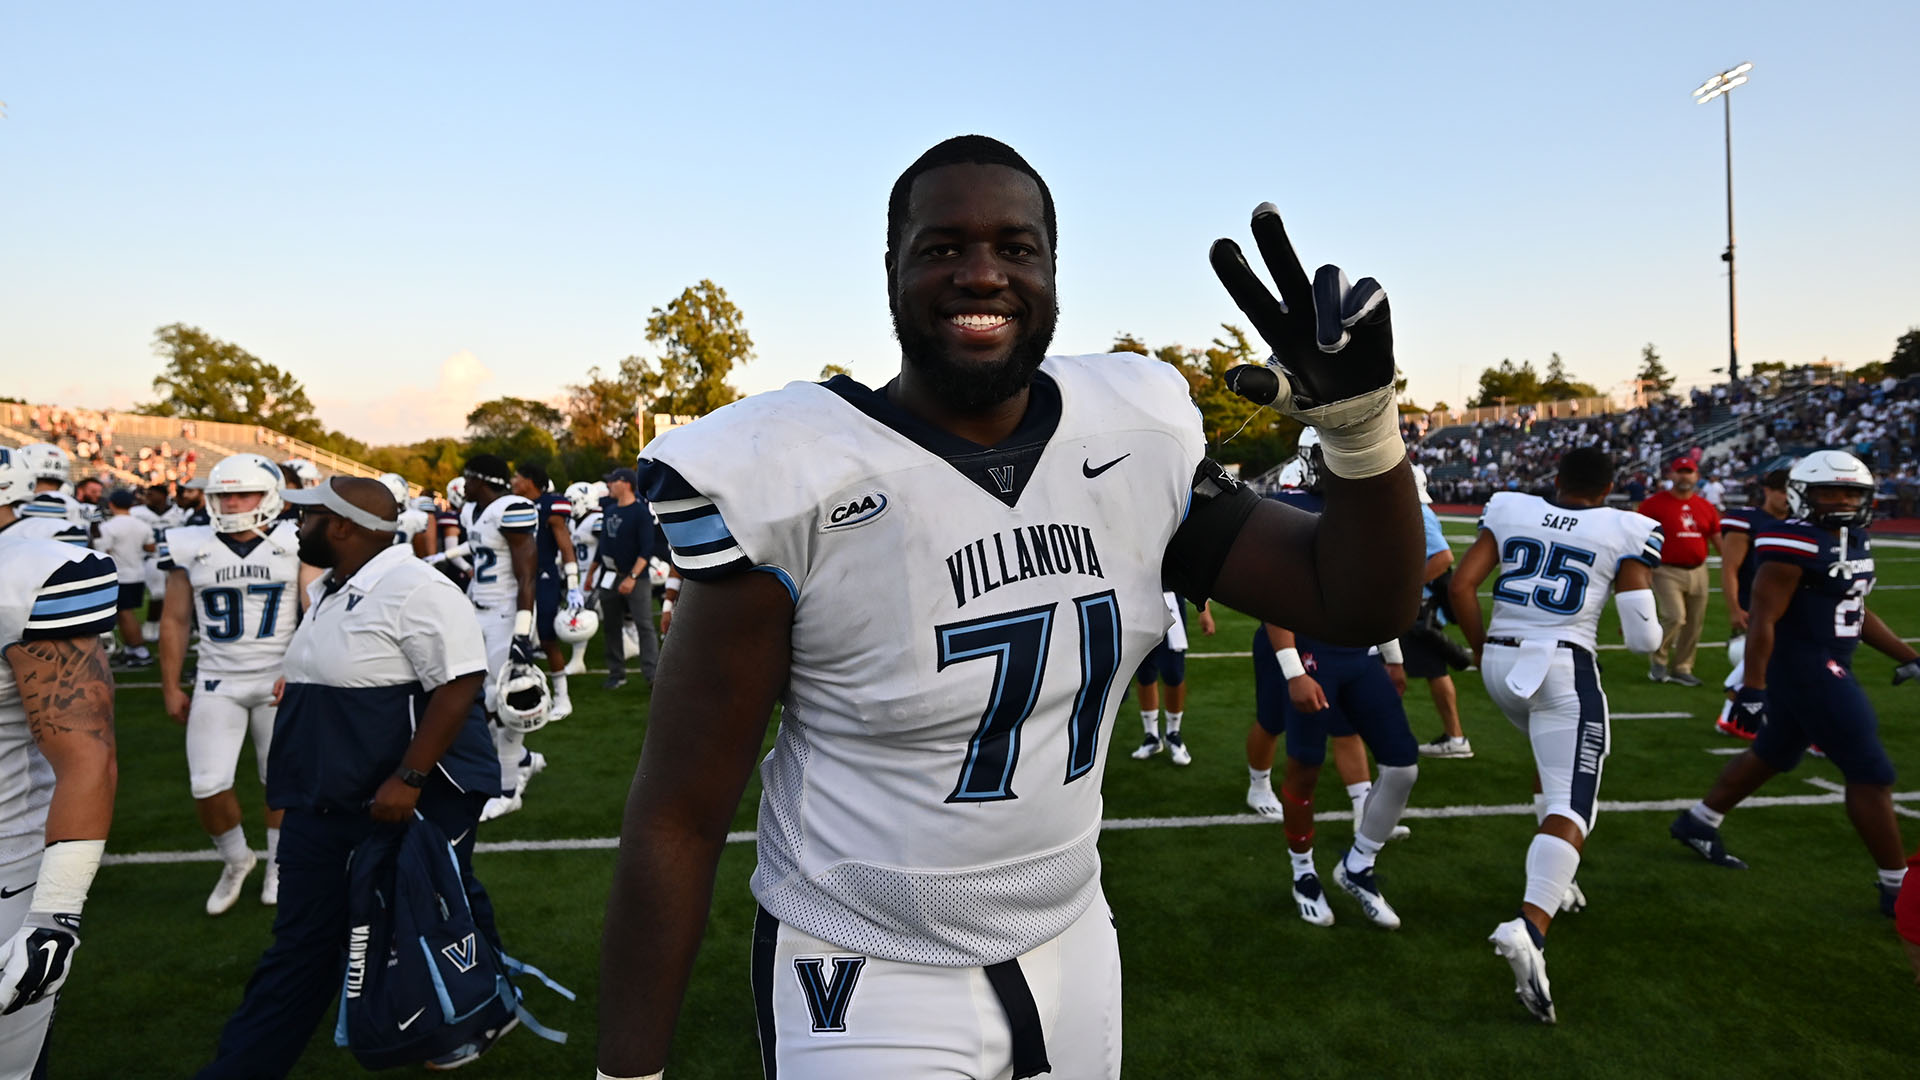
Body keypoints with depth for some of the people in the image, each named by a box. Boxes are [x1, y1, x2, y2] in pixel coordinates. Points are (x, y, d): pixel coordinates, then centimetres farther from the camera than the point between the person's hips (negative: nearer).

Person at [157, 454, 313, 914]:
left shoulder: (295, 545, -7)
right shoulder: (191, 549, -1)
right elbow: (175, 621, 7)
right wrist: (171, 688, 8)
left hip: (280, 681, -2)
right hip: (217, 681, 2)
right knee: (207, 786, -1)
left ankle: (278, 866, 28)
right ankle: (235, 860, 26)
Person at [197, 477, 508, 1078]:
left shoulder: (413, 589, -19)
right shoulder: (328, 591, 11)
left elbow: (460, 684, -25)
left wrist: (407, 780, -27)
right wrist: (301, 782, 24)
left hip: (414, 800, -8)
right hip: (327, 804, 8)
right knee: (301, 944, 13)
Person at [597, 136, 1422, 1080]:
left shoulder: (1134, 444, -7)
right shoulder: (793, 491, -21)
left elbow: (1359, 604, -2)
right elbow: (677, 819, -16)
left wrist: (1360, 418, -20)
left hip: (1072, 950, 6)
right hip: (867, 989, -5)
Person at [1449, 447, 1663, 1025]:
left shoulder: (1509, 510, 7)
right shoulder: (1626, 533, -1)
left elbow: (1460, 587, 1)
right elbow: (1642, 638, -5)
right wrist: (1648, 620, 19)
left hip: (1501, 663, 5)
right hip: (1565, 672, -5)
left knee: (1551, 754, 33)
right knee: (1571, 808, -4)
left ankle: (1553, 883, 38)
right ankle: (1529, 927, -28)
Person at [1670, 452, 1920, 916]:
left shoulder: (1854, 541, 10)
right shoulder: (1795, 545, -20)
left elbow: (1856, 611, 21)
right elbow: (1762, 620, -22)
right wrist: (1752, 687, -24)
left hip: (1830, 667, 10)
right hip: (1801, 668, -10)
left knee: (1772, 755, 21)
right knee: (1870, 772, -4)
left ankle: (1697, 823, 36)